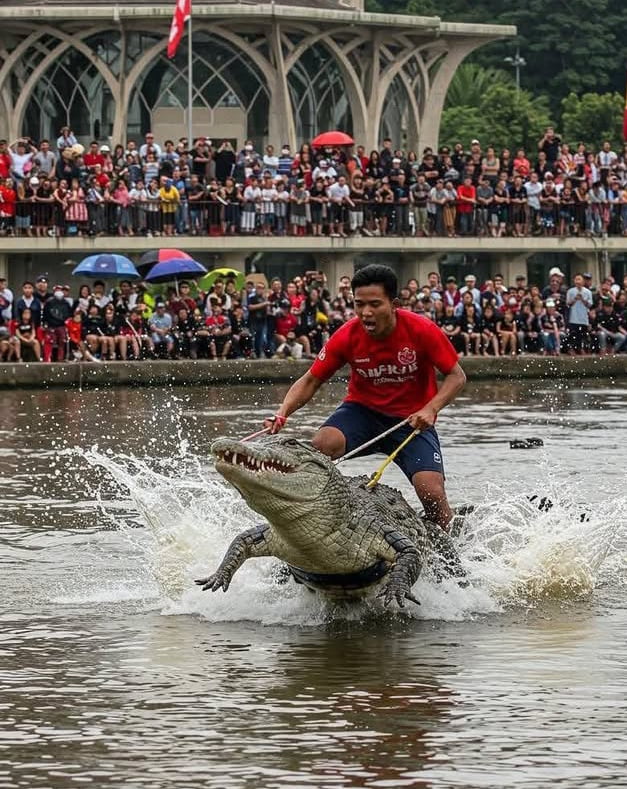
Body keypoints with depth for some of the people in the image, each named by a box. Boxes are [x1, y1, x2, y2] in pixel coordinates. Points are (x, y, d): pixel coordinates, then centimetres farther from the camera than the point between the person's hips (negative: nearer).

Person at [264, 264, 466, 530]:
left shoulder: (421, 330, -18)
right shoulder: (347, 336, -13)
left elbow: (457, 376, -8)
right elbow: (311, 380, -4)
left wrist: (430, 409, -26)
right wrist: (283, 413, -22)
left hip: (411, 418, -1)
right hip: (363, 410, 1)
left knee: (431, 492, -21)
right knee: (321, 444, -30)